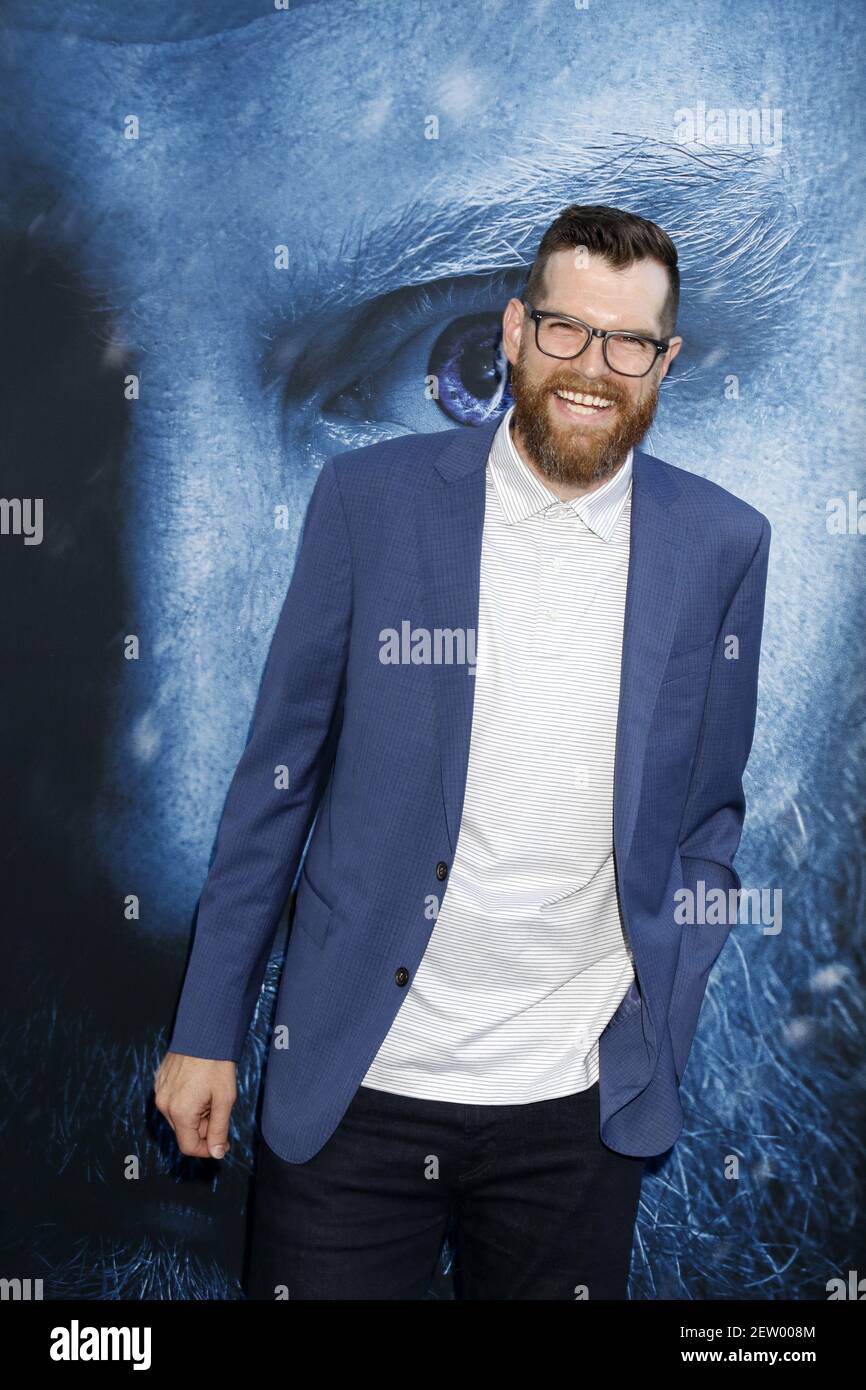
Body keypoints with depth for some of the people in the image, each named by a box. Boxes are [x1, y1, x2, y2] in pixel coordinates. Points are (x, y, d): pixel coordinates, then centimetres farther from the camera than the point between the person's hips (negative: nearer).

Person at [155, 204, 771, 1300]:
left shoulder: (721, 544, -1)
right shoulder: (370, 498, -5)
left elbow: (710, 807, 9)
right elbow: (278, 772, -1)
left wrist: (662, 1019, 1)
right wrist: (207, 1027, 0)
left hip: (578, 1103, 1)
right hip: (351, 1085, -1)